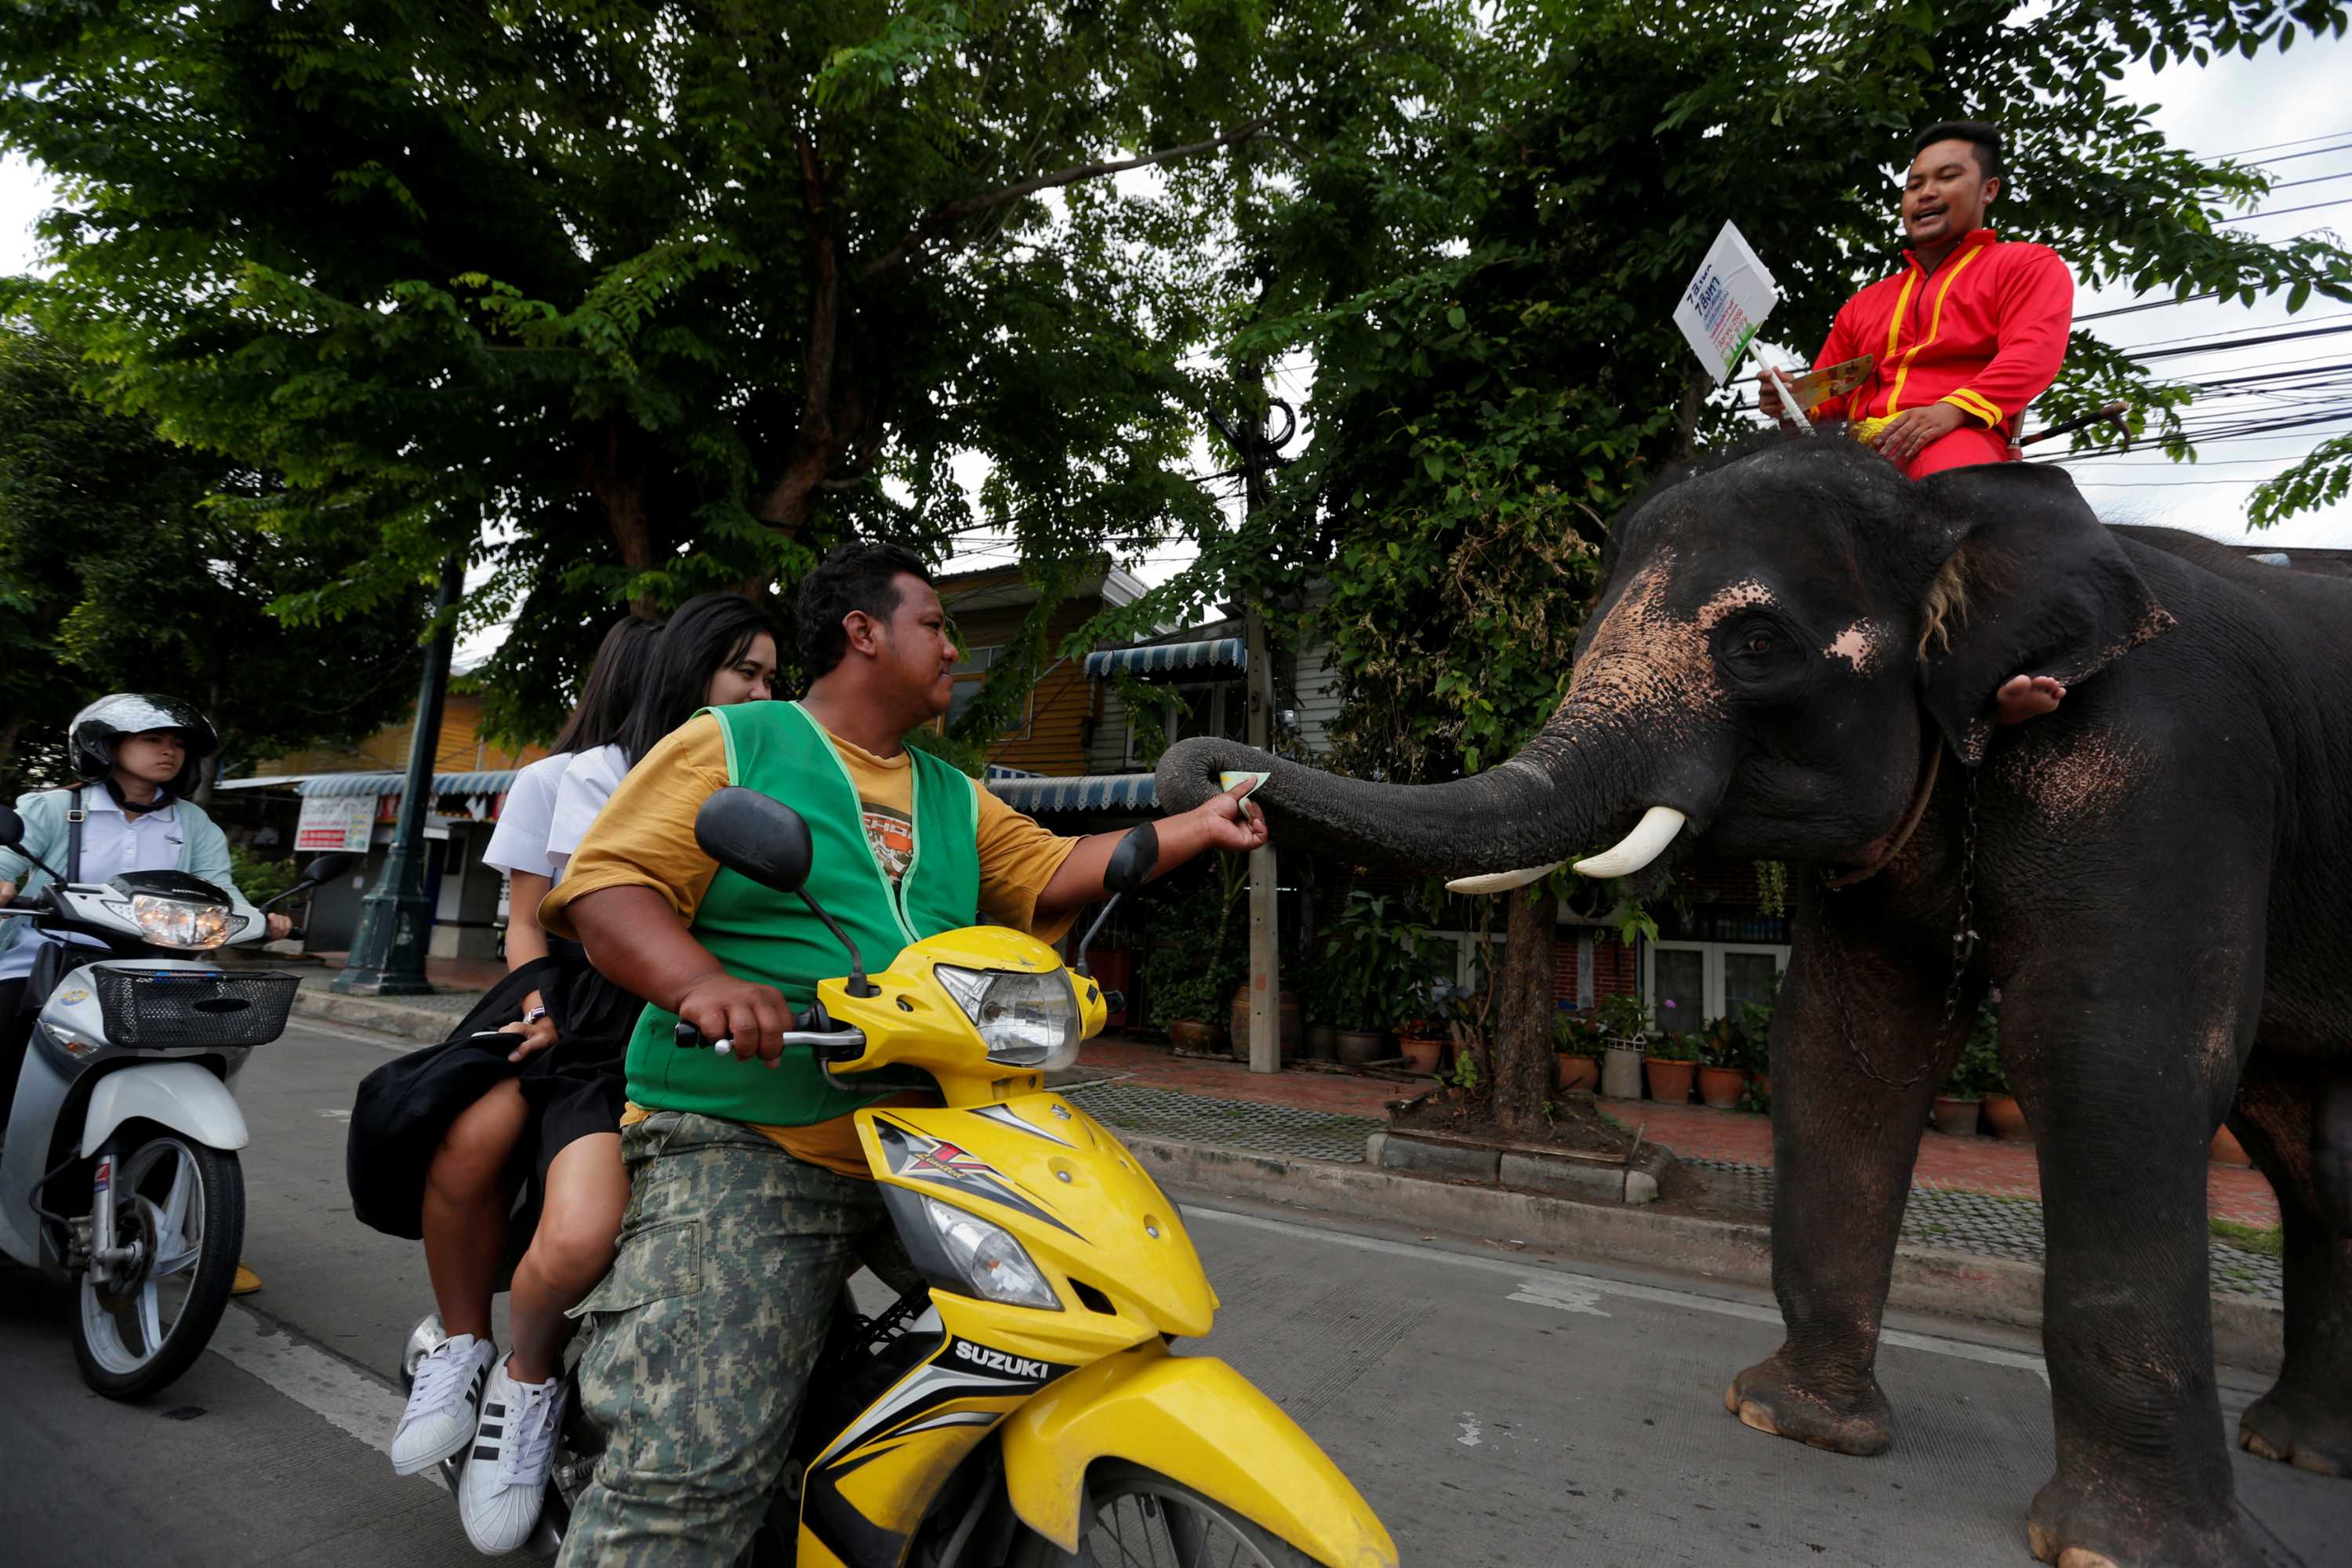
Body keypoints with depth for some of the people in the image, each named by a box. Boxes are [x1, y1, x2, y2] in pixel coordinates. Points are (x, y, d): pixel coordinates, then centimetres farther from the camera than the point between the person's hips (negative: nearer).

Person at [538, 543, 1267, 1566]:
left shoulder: (953, 798, 20)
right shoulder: (731, 745, 0)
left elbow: (1052, 876, 15)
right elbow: (604, 887, -8)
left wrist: (1197, 828, 9)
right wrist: (701, 984, -27)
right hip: (743, 1148, -6)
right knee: (696, 1463, -17)